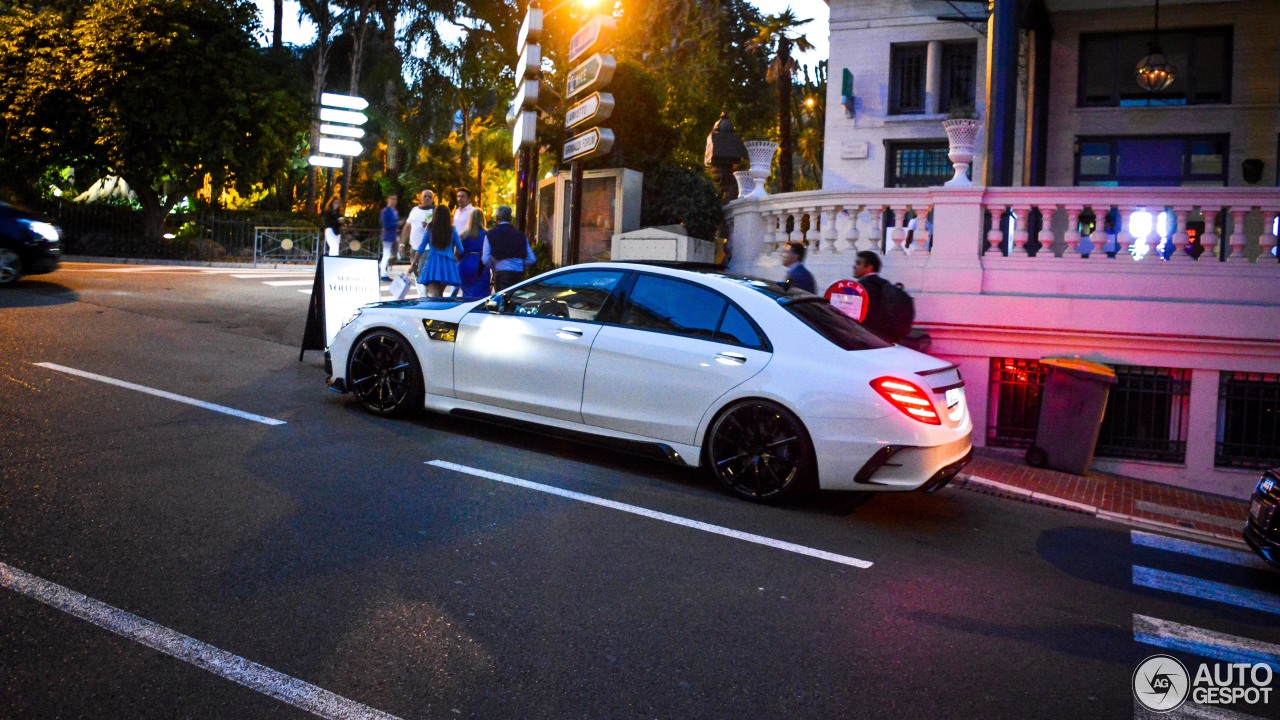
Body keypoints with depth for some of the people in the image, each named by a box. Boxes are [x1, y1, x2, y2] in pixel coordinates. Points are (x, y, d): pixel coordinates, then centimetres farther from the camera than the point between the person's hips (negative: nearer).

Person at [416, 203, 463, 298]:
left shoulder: (430, 229, 2)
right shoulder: (452, 230, 2)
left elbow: (421, 248, 6)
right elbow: (460, 249, 6)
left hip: (433, 263, -2)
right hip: (447, 264, 2)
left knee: (432, 294, -14)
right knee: (440, 295, 16)